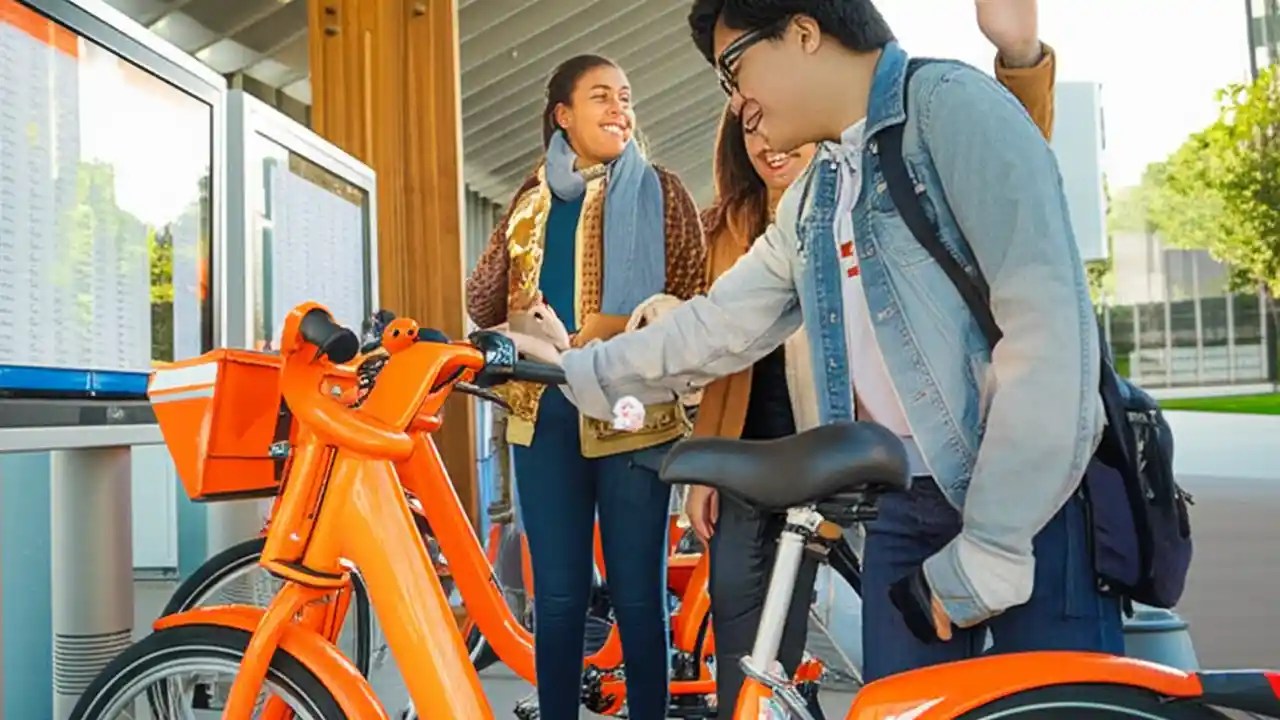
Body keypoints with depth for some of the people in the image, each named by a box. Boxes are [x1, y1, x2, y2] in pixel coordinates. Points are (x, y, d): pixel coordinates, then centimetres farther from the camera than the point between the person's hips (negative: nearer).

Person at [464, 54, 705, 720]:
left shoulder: (659, 192, 4)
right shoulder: (531, 200, 15)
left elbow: (693, 305, -4)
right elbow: (483, 301, 10)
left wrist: (622, 331, -19)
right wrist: (519, 330, -10)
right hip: (544, 416, 3)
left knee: (636, 593, 3)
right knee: (557, 594, 8)